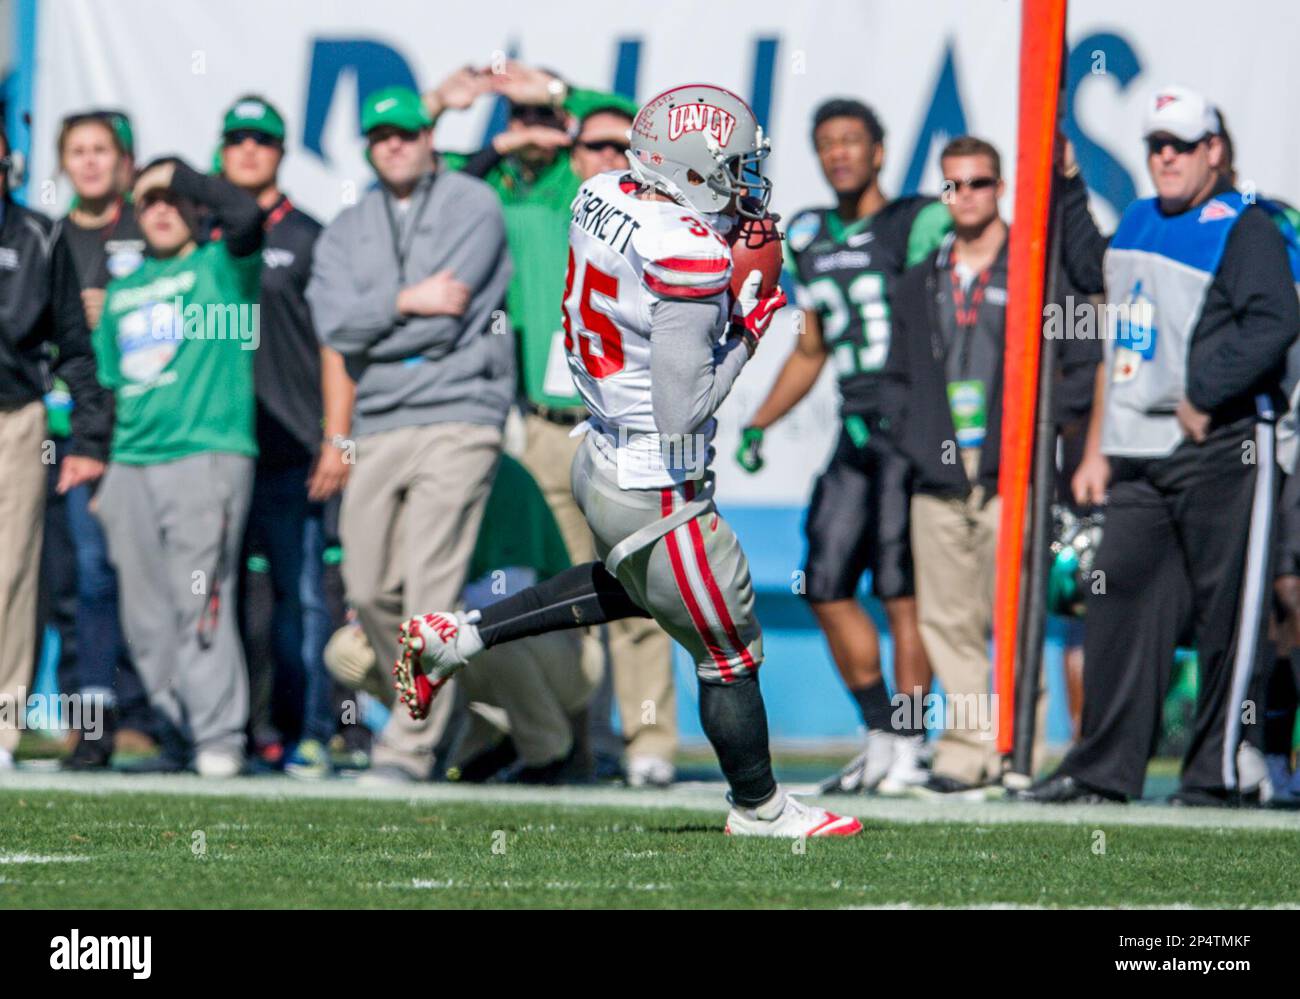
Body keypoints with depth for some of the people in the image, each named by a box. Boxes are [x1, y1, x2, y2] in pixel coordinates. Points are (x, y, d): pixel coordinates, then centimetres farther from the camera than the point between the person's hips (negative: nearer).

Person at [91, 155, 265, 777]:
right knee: (146, 618, 5)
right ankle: (177, 736, 12)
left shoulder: (221, 267, 5)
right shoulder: (121, 293, 22)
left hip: (207, 453, -6)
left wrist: (177, 174, -4)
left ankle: (220, 739, -13)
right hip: (131, 465, 6)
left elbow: (244, 214, -17)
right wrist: (98, 470, 18)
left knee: (200, 602, -14)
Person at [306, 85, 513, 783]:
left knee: (430, 588, -12)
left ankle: (410, 746, -12)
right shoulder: (347, 231, 17)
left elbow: (447, 319, -9)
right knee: (369, 591, 6)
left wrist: (369, 329, -1)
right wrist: (405, 301, -13)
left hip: (457, 416, -5)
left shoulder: (473, 207, 2)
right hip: (378, 428, 5)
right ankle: (436, 707, 26)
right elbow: (333, 323, 0)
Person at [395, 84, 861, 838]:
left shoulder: (603, 198, -4)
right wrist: (749, 329, -13)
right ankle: (760, 809, 31)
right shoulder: (690, 258, -28)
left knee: (631, 590, 35)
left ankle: (454, 637, 31)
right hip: (659, 500, -8)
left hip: (603, 459, 8)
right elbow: (682, 415, -25)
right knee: (730, 655, 13)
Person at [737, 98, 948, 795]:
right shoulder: (810, 240, 17)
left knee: (900, 587, -8)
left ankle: (910, 750, -2)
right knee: (827, 587, 5)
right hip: (856, 432, 7)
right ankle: (881, 738, 16)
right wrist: (758, 423, 19)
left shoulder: (920, 226, -4)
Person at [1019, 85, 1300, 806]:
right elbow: (1096, 274, 39)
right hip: (1137, 459, 7)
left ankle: (1216, 773, 1)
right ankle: (1103, 769, 8)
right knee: (1121, 604, 4)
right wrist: (1068, 184, 36)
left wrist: (1205, 395, -22)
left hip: (1222, 450, -7)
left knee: (1224, 611, -4)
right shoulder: (1138, 225, 18)